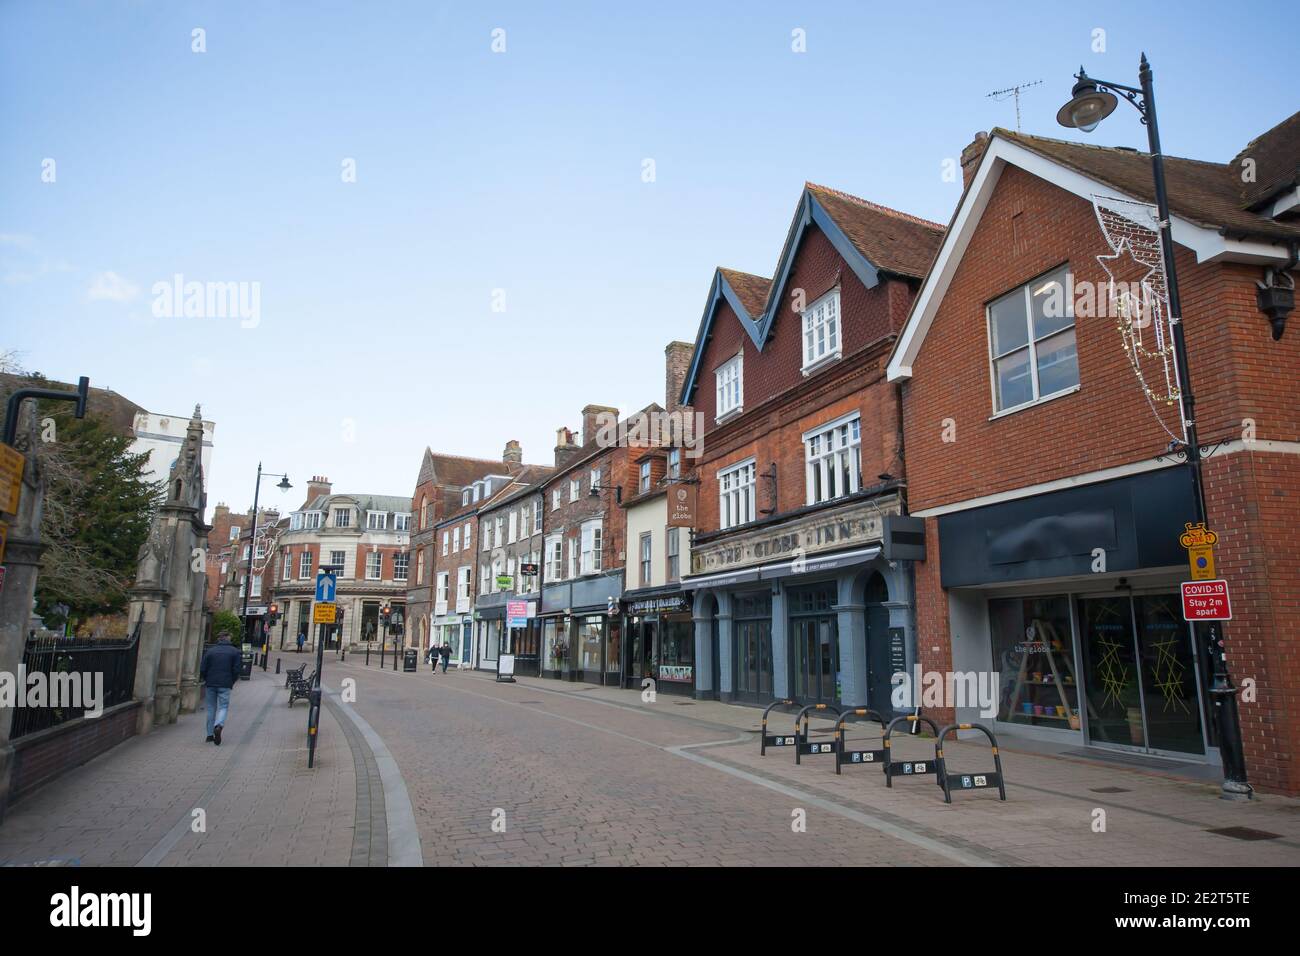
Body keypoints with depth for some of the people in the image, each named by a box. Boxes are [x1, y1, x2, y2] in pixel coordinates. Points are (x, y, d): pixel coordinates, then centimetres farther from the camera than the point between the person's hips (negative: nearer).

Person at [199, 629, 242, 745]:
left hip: (210, 684, 2)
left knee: (211, 708, 12)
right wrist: (231, 682, 10)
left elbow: (202, 669, 2)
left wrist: (206, 681, 18)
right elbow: (237, 669, -4)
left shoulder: (210, 651, 5)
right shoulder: (235, 651, 1)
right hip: (225, 685, -2)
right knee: (224, 707, 3)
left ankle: (210, 735, 14)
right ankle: (218, 726, -25)